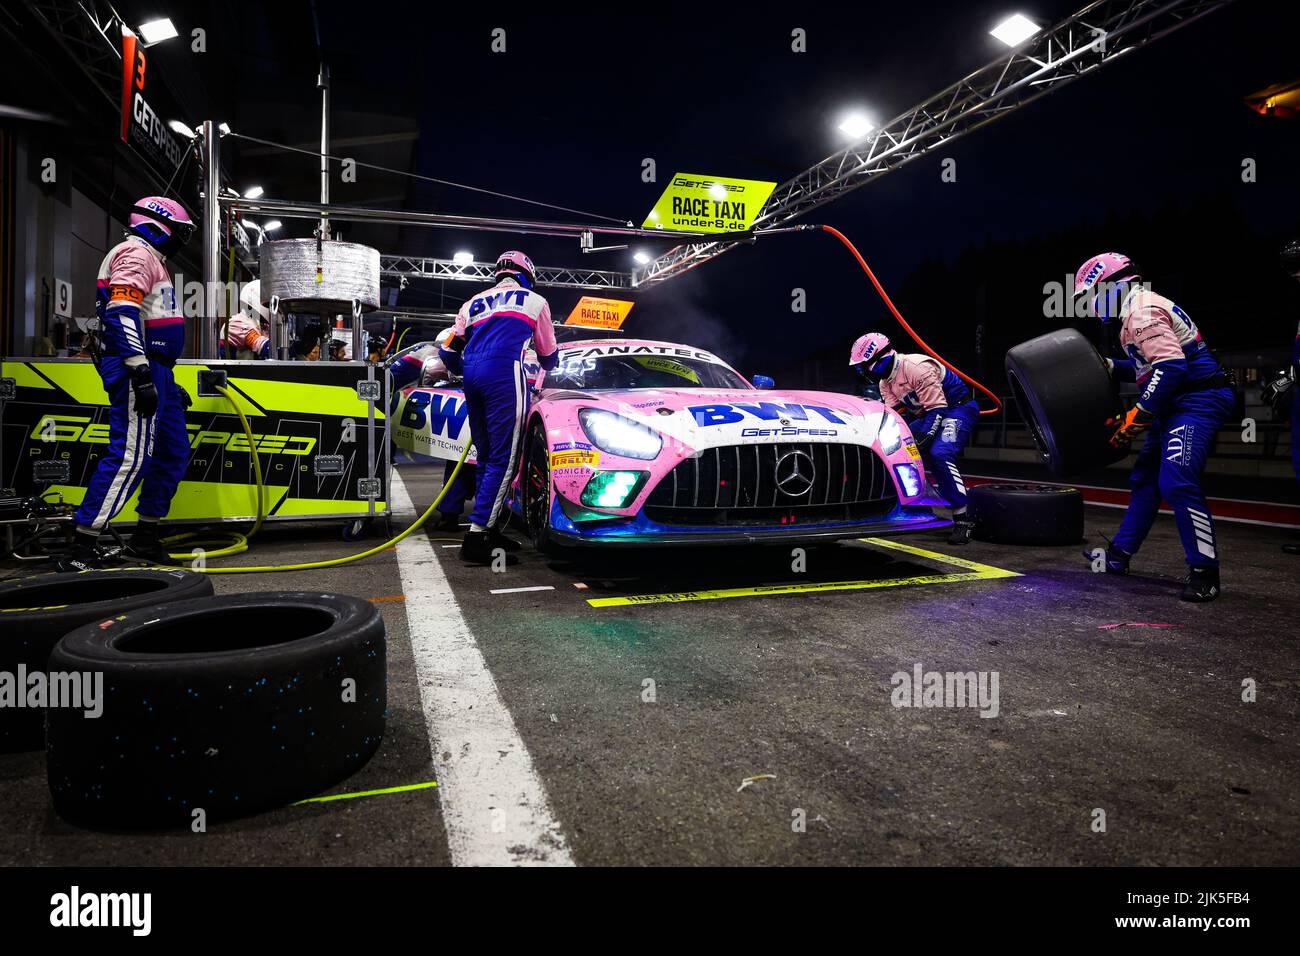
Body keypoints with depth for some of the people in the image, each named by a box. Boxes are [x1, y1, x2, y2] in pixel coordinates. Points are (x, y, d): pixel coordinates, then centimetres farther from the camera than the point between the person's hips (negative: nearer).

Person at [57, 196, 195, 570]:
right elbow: (122, 314, -21)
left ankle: (145, 539, 19)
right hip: (137, 369, -11)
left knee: (173, 452, 12)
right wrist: (141, 374, -28)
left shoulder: (151, 259, 27)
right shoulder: (136, 253, -6)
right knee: (130, 456, -15)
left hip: (153, 370, 11)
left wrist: (168, 381, 29)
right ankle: (81, 548, -12)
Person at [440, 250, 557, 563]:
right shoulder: (534, 300, 19)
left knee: (486, 458, 14)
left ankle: (490, 530, 16)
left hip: (472, 377, 6)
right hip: (505, 375, -5)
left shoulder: (474, 303, 28)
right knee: (504, 460, -8)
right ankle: (477, 536, -15)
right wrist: (548, 366, 53)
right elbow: (548, 357, 28)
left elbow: (448, 353, 21)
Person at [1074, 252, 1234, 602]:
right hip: (1177, 403, 11)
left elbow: (1171, 366, -26)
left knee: (1177, 483, -20)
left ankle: (1205, 573, -12)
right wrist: (1108, 366, 10)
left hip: (1197, 401, -11)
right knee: (1145, 479, 16)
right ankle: (1119, 554, 27)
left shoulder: (1142, 309, -16)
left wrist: (1136, 417, -24)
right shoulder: (1137, 310, 17)